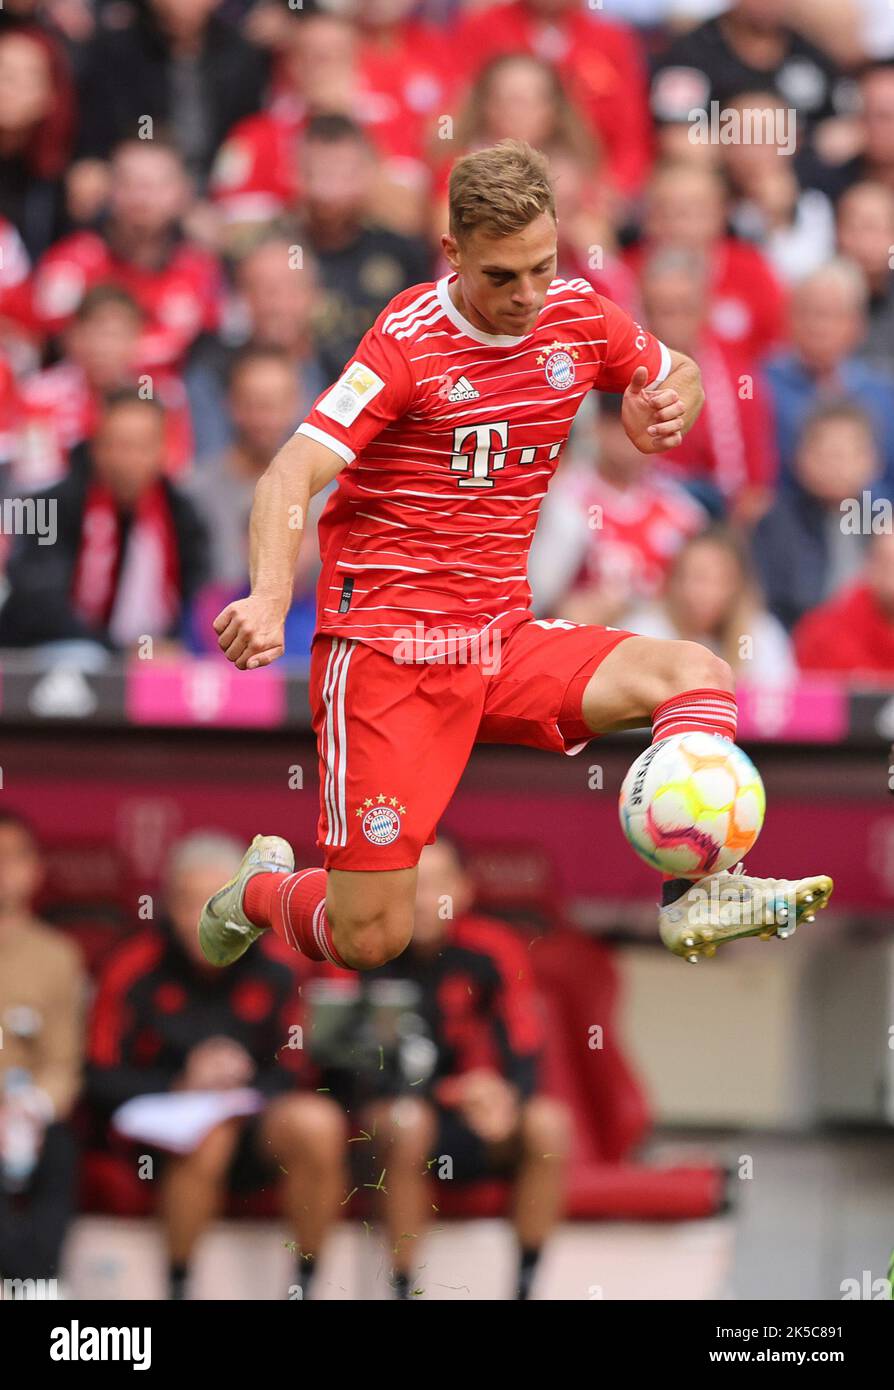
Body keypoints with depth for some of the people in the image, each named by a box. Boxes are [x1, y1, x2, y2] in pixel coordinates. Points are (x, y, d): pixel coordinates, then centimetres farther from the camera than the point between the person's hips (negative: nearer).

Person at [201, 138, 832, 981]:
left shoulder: (577, 316, 2)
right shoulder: (410, 342, -15)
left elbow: (679, 375, 24)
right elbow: (291, 476, -24)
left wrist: (663, 409, -2)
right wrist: (269, 600, -42)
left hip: (504, 641, 6)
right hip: (386, 648, -6)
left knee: (700, 677, -16)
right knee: (371, 942, -8)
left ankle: (694, 891, -23)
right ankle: (265, 889, 25)